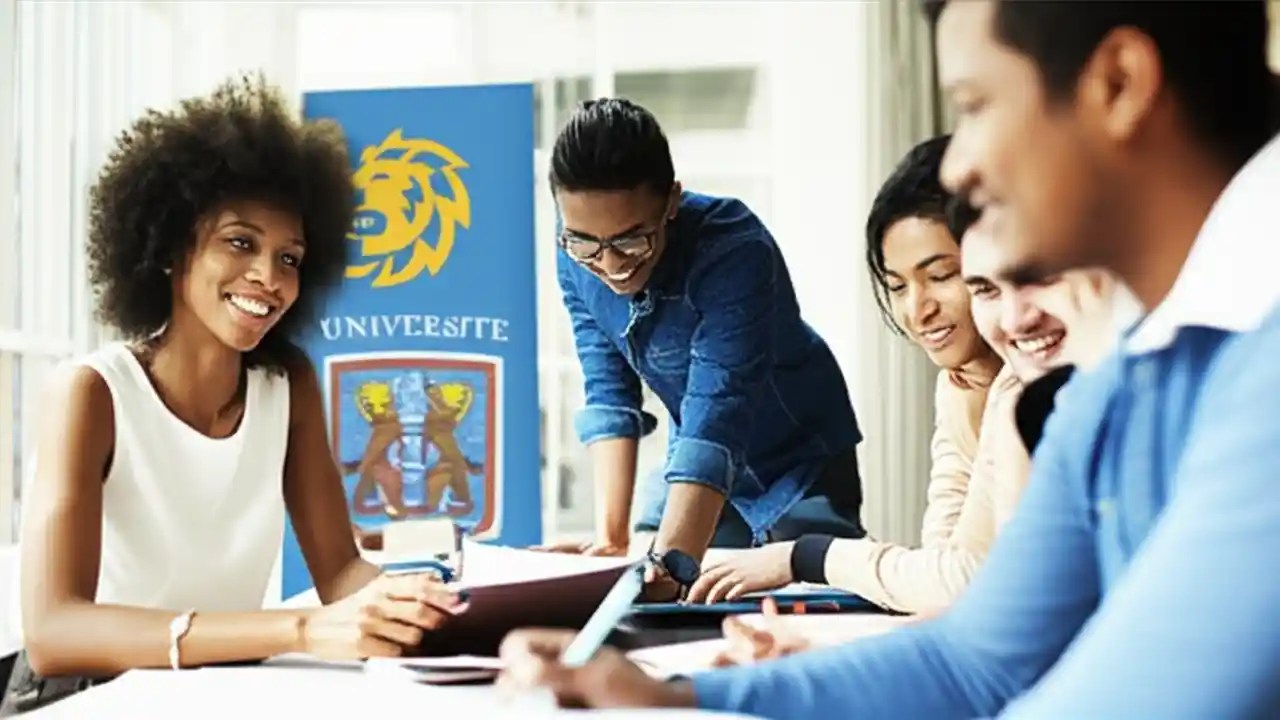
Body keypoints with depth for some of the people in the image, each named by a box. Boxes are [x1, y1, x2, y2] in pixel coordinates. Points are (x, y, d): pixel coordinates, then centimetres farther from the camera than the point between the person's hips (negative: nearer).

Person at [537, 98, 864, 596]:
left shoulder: (734, 253, -35)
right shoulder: (575, 261, -17)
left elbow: (717, 413, -41)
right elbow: (609, 398, -14)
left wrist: (669, 563, -51)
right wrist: (610, 538, -23)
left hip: (799, 462, -5)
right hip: (695, 463, 5)